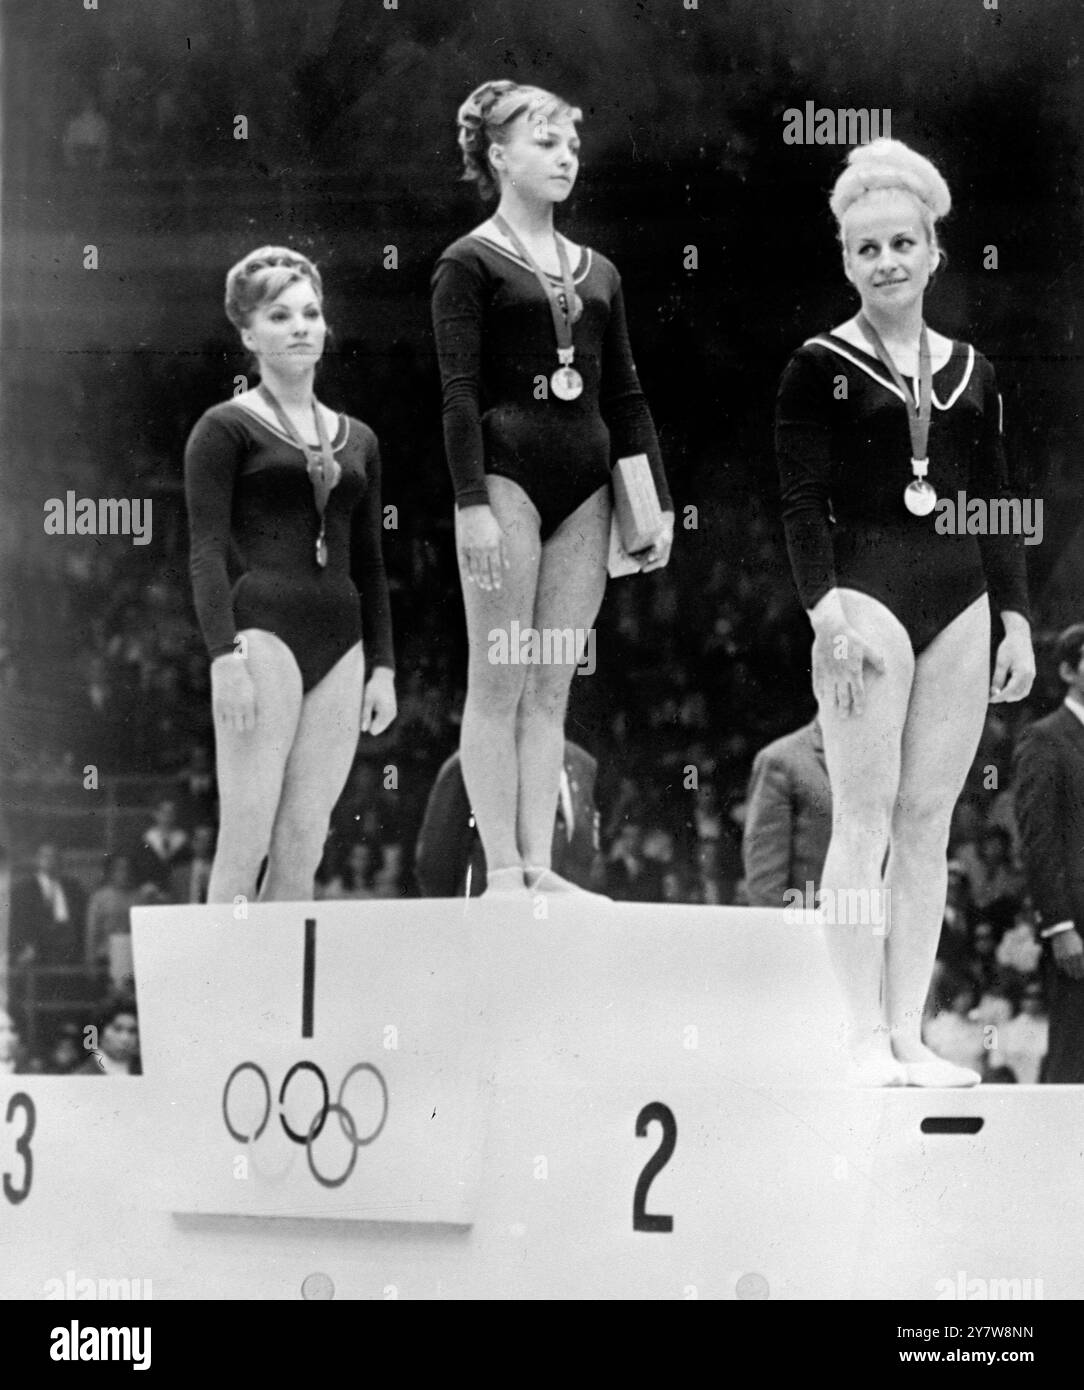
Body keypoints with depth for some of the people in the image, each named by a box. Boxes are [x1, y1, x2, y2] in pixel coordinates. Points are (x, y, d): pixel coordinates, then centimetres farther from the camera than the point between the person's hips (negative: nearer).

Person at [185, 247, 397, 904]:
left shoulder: (358, 440, 17)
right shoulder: (226, 428, 2)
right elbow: (207, 551, -5)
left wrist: (383, 666, 12)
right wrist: (225, 656, -16)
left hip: (341, 644, 5)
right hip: (265, 632, -5)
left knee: (304, 849, 1)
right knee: (246, 839, -10)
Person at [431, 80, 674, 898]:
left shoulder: (597, 272, 16)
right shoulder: (471, 264, -1)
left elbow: (625, 394, 17)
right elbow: (459, 393, -8)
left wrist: (658, 498, 10)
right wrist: (472, 503, -16)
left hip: (585, 482, 5)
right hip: (508, 470, -5)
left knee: (552, 685, 5)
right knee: (499, 681, -3)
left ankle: (541, 863, 7)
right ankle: (502, 867, -2)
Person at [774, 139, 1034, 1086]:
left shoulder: (971, 373, 13)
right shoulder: (822, 368, 0)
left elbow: (998, 503, 15)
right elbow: (801, 500, -5)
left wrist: (1017, 617, 10)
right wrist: (827, 607, -16)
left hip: (960, 601, 4)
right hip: (867, 593, -4)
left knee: (929, 825, 4)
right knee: (865, 818, -4)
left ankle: (910, 1035, 8)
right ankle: (866, 1038, -2)